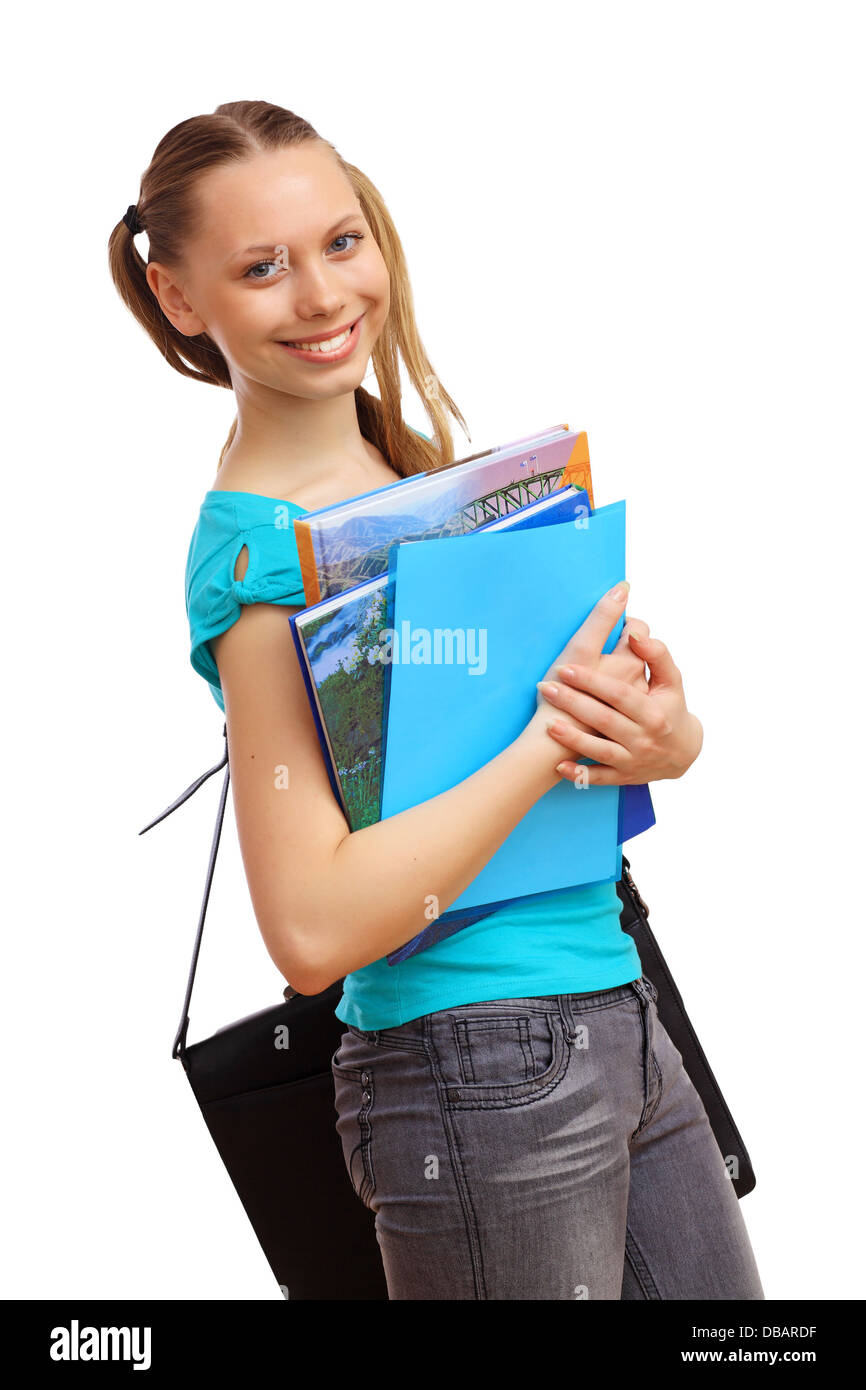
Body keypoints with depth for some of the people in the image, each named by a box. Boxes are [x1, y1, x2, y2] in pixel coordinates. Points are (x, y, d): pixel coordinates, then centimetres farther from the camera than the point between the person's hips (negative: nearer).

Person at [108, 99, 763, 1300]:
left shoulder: (430, 473, 8)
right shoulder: (254, 549, -15)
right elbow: (313, 929, -23)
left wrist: (667, 739, -10)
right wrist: (553, 738, -20)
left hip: (619, 1012, 8)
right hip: (477, 1075, -7)